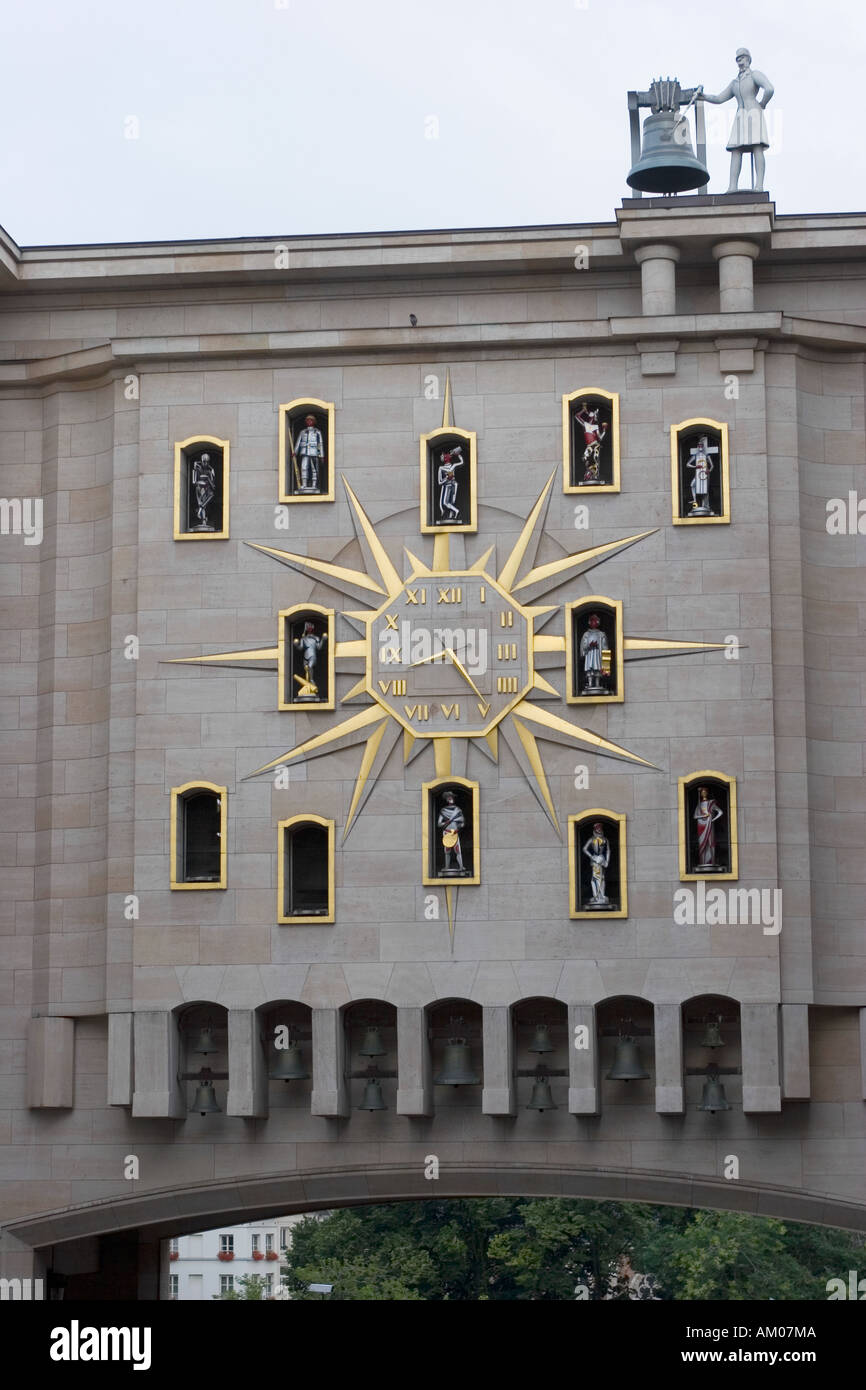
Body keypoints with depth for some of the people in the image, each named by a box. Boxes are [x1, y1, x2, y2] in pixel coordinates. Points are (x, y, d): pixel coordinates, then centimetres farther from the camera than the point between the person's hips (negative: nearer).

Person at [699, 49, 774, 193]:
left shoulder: (755, 74, 3)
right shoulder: (735, 82, 25)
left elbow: (770, 89, -13)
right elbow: (719, 99, 22)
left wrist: (762, 105, -3)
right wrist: (704, 97, 8)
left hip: (754, 114, -6)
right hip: (740, 118, 7)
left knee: (757, 148, -15)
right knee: (736, 151, -7)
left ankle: (759, 185, -23)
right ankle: (732, 186, -15)